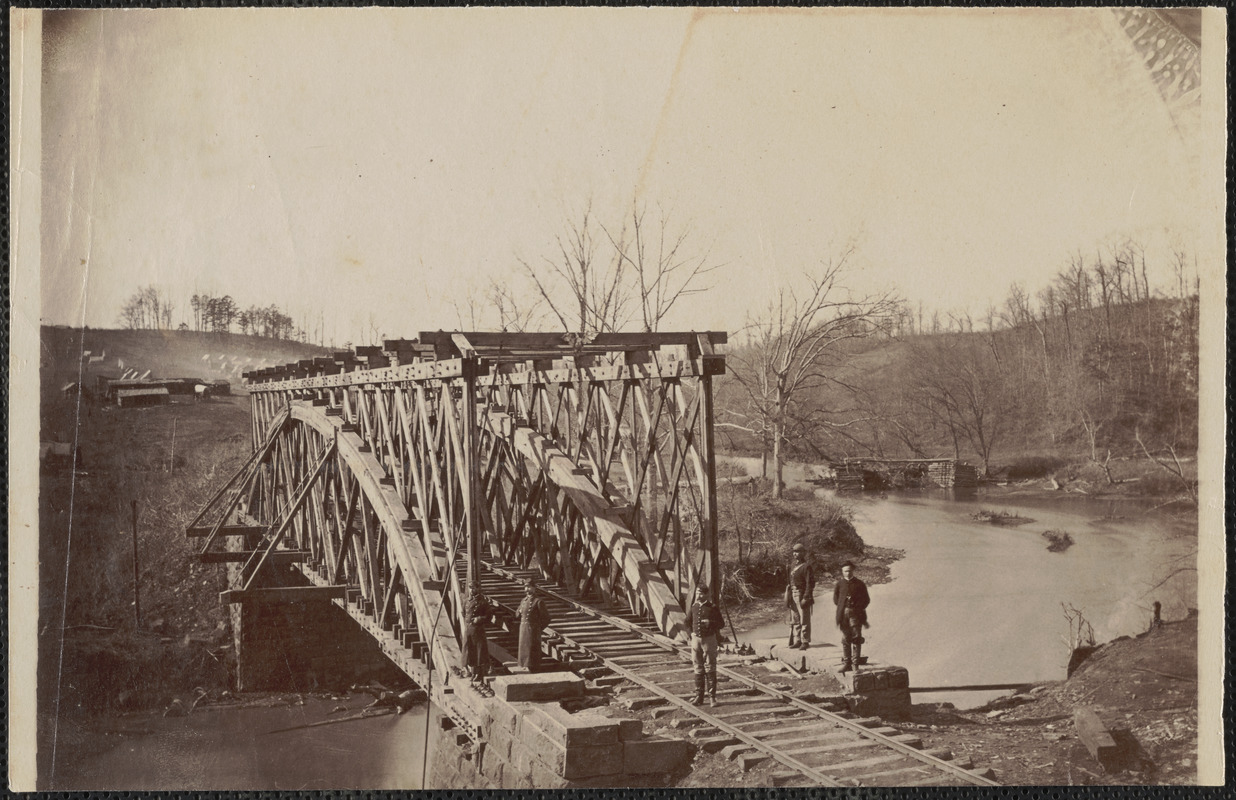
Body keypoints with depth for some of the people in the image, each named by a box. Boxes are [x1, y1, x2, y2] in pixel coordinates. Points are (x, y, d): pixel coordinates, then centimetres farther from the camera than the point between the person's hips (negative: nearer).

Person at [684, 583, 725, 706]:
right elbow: (688, 622, 20)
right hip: (696, 639, 4)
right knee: (698, 669, 7)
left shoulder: (712, 607, -6)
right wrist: (692, 632, 8)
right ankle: (699, 697, 13)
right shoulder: (693, 607, 5)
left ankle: (712, 697, 4)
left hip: (709, 639, -4)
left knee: (710, 669, -1)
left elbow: (722, 624, -3)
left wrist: (710, 623, -19)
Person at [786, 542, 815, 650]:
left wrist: (806, 598, -18)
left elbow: (810, 584, -13)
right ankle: (797, 641, 17)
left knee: (804, 620, -4)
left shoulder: (806, 567, -9)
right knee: (794, 620, 10)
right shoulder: (793, 566, 16)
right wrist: (788, 597, 14)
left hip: (802, 595, -8)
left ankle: (805, 642, 0)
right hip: (793, 596, 8)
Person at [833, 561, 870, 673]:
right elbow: (835, 599, 13)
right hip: (843, 614, 2)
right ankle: (846, 663, 11)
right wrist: (842, 607, 2)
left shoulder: (859, 584, 2)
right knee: (845, 639, 5)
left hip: (856, 614, -2)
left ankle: (855, 664, 1)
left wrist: (857, 607, -3)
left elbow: (866, 600, 6)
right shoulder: (839, 584, 6)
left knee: (856, 639, -3)